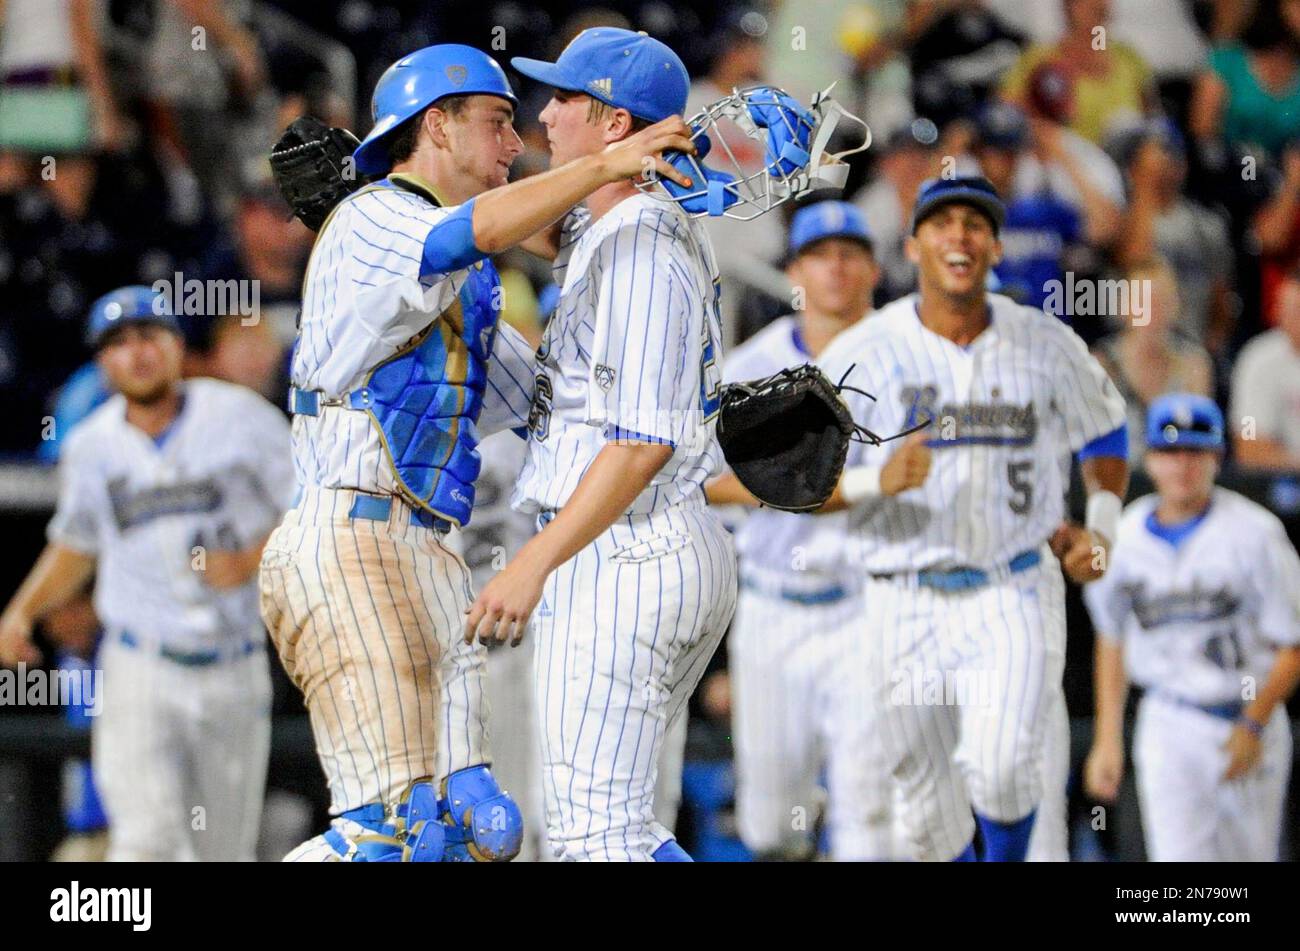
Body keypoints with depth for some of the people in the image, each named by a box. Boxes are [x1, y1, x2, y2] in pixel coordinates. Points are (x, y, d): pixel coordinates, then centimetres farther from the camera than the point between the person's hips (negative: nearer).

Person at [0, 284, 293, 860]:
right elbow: (75, 547, 19)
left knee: (225, 854, 7)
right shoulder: (91, 447, 4)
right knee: (148, 841, -17)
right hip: (140, 674, 0)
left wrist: (250, 562, -15)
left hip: (234, 676, 0)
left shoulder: (242, 418, -3)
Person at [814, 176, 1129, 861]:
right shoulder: (860, 355, -5)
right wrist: (877, 481, -26)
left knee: (1000, 770, -22)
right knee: (933, 816, 6)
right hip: (906, 610, 0)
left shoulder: (1046, 345, 1)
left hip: (1015, 603, 0)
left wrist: (1100, 531, 4)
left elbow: (1104, 431, 19)